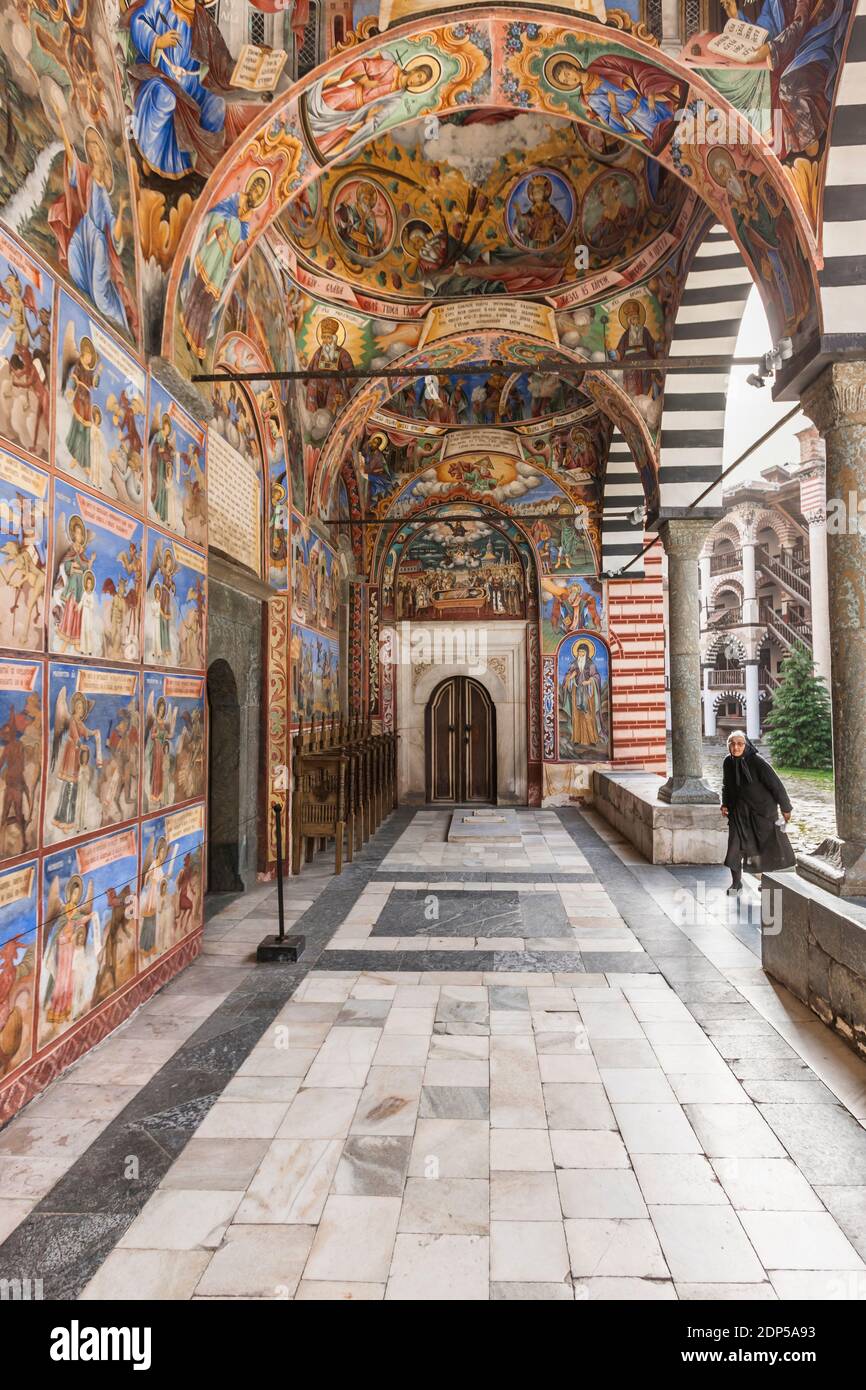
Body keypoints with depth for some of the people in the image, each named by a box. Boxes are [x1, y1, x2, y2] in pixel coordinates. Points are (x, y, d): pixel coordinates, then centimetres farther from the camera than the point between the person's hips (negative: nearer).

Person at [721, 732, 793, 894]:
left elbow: (775, 784, -14)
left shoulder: (757, 762, -21)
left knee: (767, 844, 11)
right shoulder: (728, 762, -6)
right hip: (739, 812, 3)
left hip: (761, 810, -3)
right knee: (735, 846, -6)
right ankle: (736, 883, 7)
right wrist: (725, 804, 0)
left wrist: (785, 807, -7)